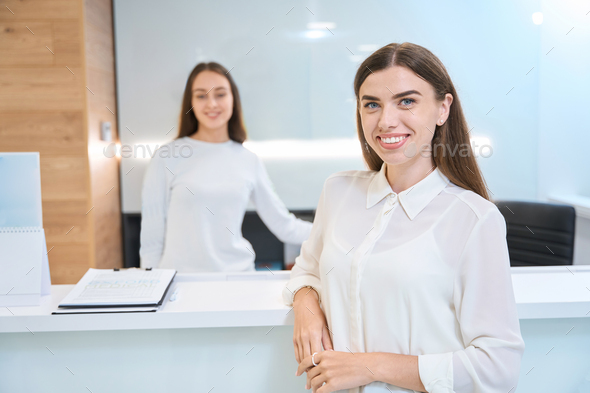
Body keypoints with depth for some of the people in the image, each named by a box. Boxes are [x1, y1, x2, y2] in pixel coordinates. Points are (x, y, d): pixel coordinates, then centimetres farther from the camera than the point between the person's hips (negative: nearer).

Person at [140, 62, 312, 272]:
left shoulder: (249, 161, 7)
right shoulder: (167, 157, -1)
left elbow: (284, 225, 11)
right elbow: (152, 234, 3)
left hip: (237, 272, 2)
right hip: (180, 276, -2)